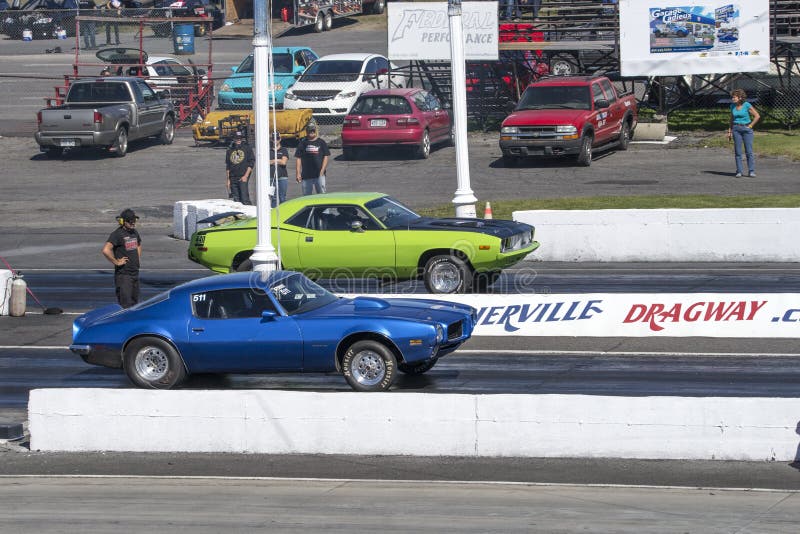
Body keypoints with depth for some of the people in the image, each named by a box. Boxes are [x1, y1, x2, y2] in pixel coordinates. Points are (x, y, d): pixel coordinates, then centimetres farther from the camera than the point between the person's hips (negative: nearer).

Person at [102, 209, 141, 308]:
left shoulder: (134, 232, 11)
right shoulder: (117, 234, -15)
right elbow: (106, 250, -29)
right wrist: (116, 262, -21)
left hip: (135, 273, 8)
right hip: (123, 274, -8)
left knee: (134, 303, 13)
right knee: (126, 304, -11)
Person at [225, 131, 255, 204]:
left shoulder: (247, 148, 6)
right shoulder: (230, 150, 17)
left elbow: (251, 163, 0)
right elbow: (227, 166, 20)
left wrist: (246, 176, -9)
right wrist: (228, 179, 13)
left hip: (243, 177, -4)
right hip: (233, 178, 4)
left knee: (244, 199, -15)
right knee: (236, 200, 2)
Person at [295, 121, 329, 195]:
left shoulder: (321, 142, 8)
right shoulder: (302, 143, 8)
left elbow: (326, 156, 5)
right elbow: (298, 158, 7)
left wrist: (322, 170, -6)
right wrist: (298, 173, -1)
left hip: (319, 175, -1)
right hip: (306, 175, 1)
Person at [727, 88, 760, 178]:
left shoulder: (747, 105, -7)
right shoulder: (733, 106, 7)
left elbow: (757, 116, -5)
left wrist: (750, 126, -7)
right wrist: (730, 131, 11)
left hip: (746, 129, -4)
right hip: (736, 129, 4)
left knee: (749, 151, -4)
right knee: (737, 151, 1)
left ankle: (751, 171, 0)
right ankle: (739, 171, 5)